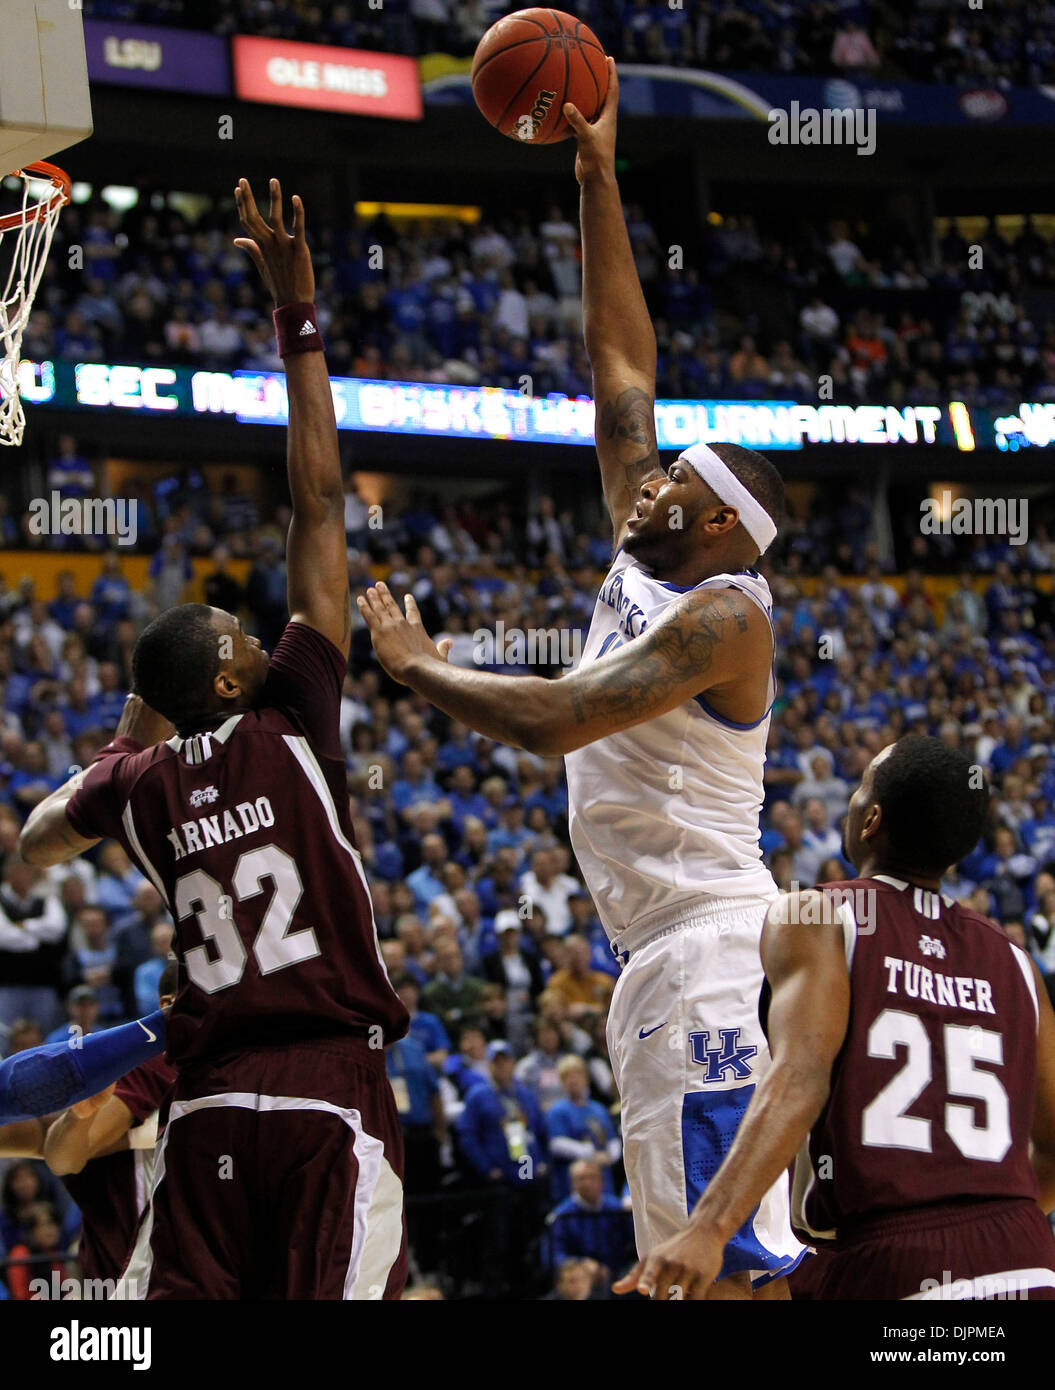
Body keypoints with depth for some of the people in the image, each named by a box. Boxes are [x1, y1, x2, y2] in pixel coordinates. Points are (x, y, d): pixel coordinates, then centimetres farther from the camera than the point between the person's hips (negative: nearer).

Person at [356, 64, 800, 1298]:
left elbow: (555, 721, -22)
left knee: (734, 1259, -14)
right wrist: (596, 185, 15)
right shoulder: (645, 571, 13)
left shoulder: (724, 614, -12)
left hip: (710, 945, -10)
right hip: (666, 954, 10)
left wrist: (415, 665, -7)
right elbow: (621, 371, 17)